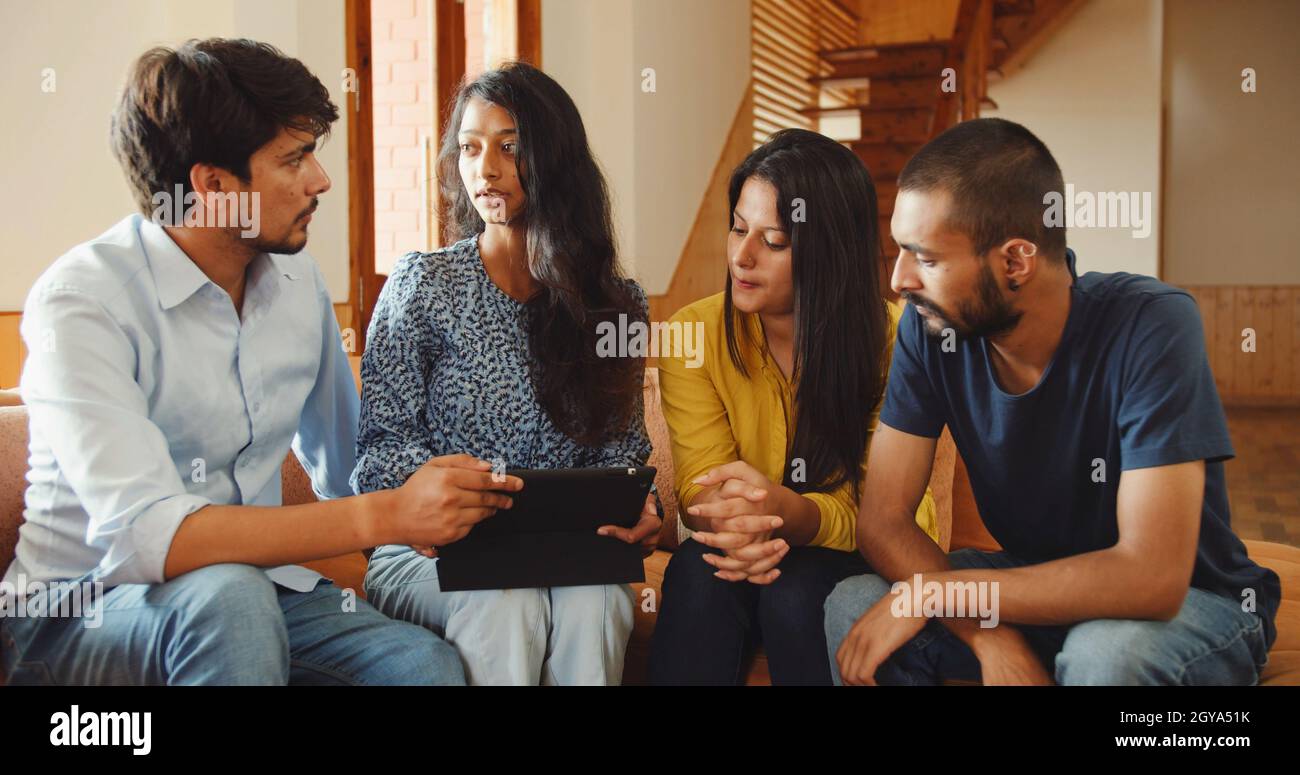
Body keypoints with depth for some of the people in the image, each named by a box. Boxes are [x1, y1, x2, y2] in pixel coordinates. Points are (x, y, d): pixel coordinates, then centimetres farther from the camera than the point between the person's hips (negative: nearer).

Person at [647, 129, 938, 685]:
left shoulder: (893, 341, -15)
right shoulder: (695, 333, -7)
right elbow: (700, 486, -11)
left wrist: (786, 512, -38)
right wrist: (725, 519, -37)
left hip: (864, 564, -1)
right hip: (745, 556, 2)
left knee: (795, 591, -33)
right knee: (700, 568, -31)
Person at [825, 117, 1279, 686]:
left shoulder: (1150, 326, -26)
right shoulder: (928, 329, -13)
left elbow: (1152, 576, -31)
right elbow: (882, 517, -13)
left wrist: (930, 593, -28)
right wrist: (990, 636, -30)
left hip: (1192, 601, -3)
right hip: (1036, 586, 3)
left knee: (1102, 652, -35)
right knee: (853, 607, -20)